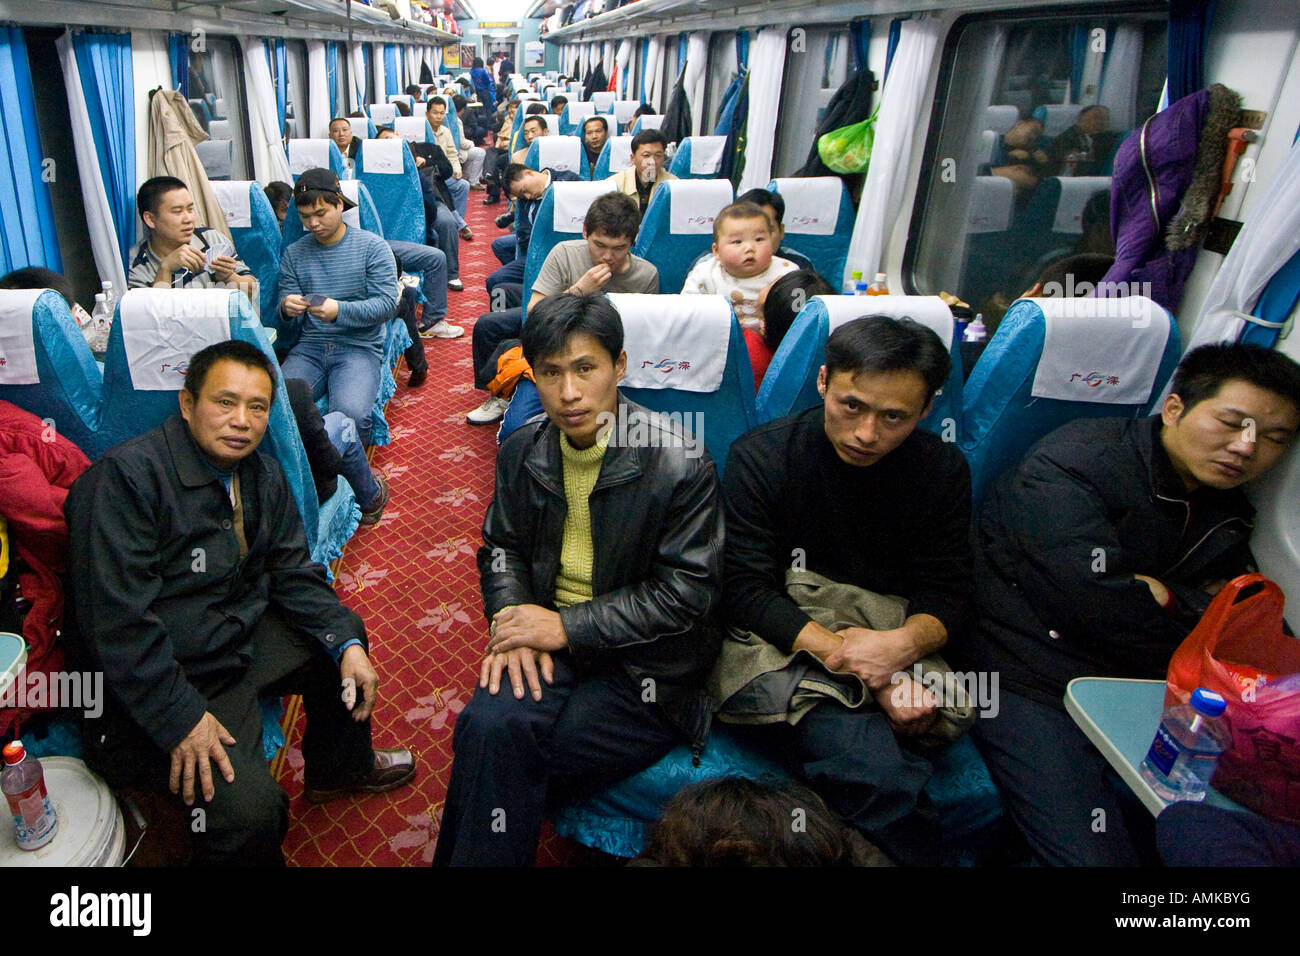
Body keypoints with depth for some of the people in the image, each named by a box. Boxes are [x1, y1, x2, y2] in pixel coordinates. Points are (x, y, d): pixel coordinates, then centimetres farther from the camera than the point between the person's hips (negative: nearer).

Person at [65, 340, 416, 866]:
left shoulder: (263, 475, 4)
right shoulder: (125, 476, -22)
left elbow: (294, 575, 7)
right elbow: (118, 622, -25)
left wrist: (348, 644, -7)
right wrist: (182, 717, -25)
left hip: (240, 636, 9)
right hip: (151, 684, -9)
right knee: (253, 810, -25)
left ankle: (339, 768, 42)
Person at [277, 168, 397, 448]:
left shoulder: (372, 246, 3)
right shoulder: (294, 253, 14)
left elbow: (387, 304, -6)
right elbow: (286, 311, 12)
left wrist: (340, 310, -22)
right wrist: (287, 308, -14)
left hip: (359, 347, -3)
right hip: (309, 347, 4)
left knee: (350, 412, -31)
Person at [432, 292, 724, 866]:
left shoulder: (679, 464, -14)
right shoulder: (521, 452, 4)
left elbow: (685, 594, -12)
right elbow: (501, 549, 15)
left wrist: (566, 626, -15)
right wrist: (512, 623, -6)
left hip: (644, 661, -4)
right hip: (551, 636, 4)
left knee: (498, 754, -21)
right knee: (492, 724, -26)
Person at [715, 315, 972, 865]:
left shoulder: (943, 470, 5)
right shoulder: (760, 456, -5)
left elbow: (946, 594, 6)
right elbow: (744, 591, -11)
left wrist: (905, 642, -19)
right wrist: (857, 660, -20)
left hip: (899, 660, 3)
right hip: (779, 652, -2)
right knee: (877, 768, -29)